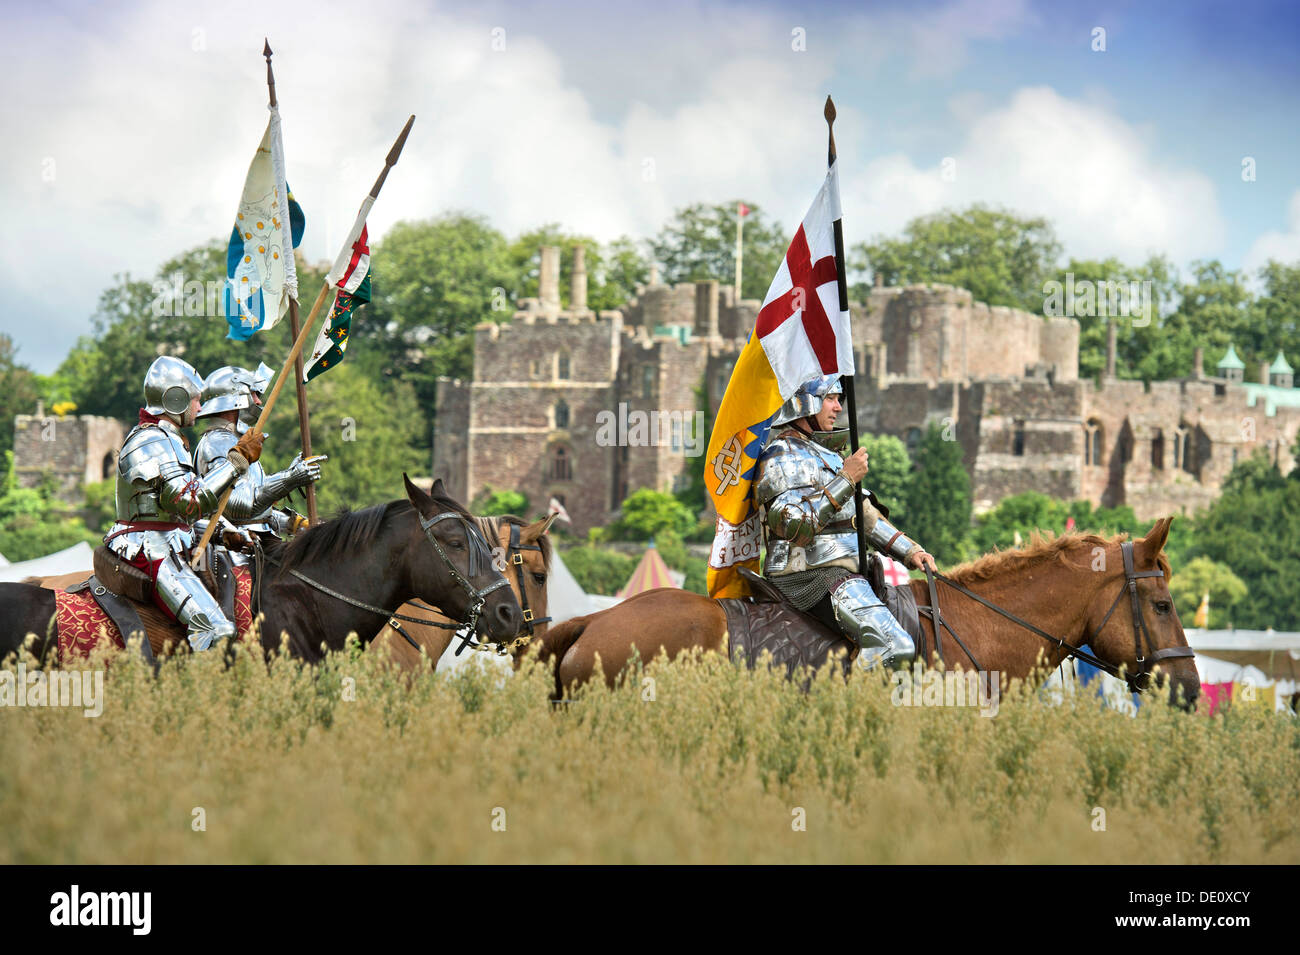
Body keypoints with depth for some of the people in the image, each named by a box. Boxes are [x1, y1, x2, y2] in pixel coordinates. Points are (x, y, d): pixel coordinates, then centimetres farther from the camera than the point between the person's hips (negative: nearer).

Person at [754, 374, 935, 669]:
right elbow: (795, 526, -23)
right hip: (812, 576, -10)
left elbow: (865, 515, 28)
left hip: (846, 573, 10)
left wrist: (910, 551, 17)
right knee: (896, 647, -25)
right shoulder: (782, 456, -9)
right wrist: (845, 480, -21)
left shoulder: (828, 454, 22)